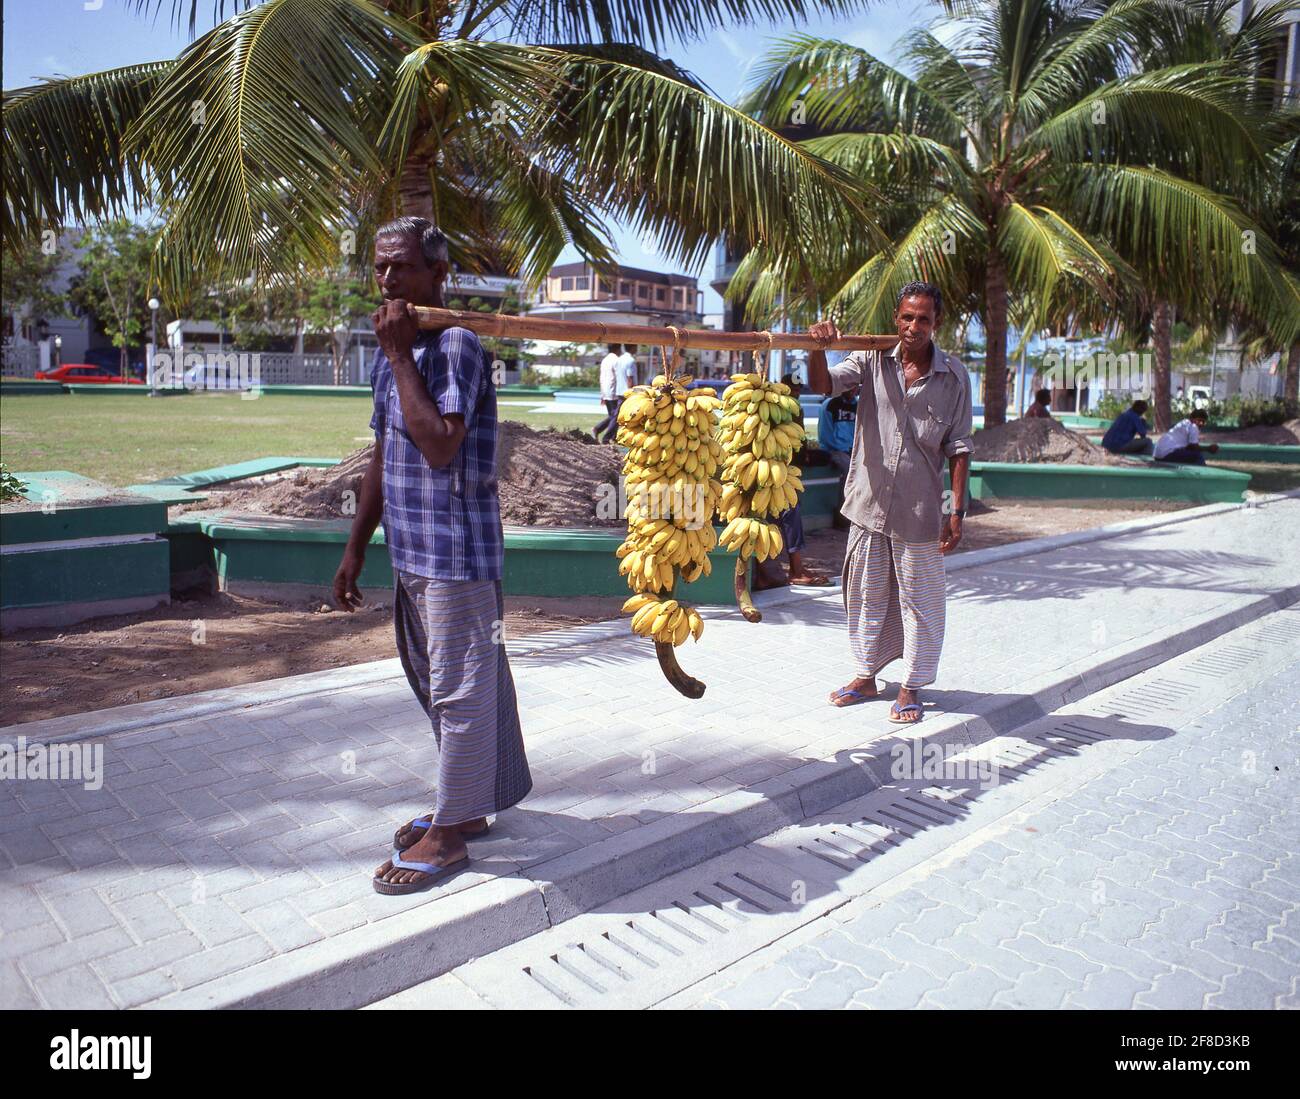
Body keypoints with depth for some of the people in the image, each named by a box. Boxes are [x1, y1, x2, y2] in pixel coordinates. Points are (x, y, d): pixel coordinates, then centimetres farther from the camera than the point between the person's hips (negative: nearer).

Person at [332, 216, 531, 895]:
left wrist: (401, 353, -19)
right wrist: (355, 551, 20)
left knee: (460, 690, 1)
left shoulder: (455, 344, -12)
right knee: (438, 686, 18)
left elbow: (439, 445, -26)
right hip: (412, 556, 10)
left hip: (457, 552, -9)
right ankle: (468, 806, 34)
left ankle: (448, 834, 13)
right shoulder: (389, 354, 14)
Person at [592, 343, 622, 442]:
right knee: (616, 417, -2)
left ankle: (597, 429, 3)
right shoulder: (616, 360, -12)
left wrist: (602, 395, 19)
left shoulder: (604, 360, 15)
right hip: (614, 393, -9)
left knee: (611, 416, 17)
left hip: (606, 394, 9)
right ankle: (606, 438, -4)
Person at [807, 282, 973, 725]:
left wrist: (957, 509, -6)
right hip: (869, 501, 2)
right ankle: (867, 675, 30)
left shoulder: (954, 375, -3)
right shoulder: (872, 360, 0)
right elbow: (823, 384, -12)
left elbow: (958, 447, -2)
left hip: (920, 509, -2)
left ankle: (911, 687, 22)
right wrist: (817, 347, -32)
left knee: (918, 598, 7)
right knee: (866, 593, 14)